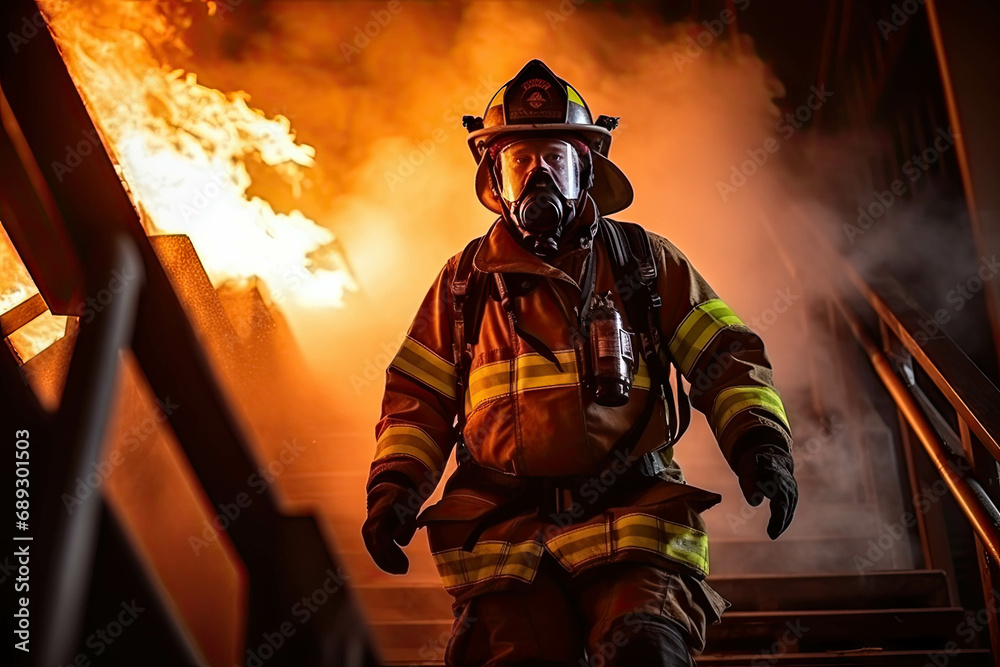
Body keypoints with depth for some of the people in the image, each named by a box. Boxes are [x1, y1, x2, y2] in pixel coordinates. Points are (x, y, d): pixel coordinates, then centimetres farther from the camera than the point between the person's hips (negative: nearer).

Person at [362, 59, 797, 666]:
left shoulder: (643, 259, 13)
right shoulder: (465, 279, 16)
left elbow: (726, 356, 10)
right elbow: (418, 397, 17)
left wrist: (759, 440, -6)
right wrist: (396, 483, 4)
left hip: (630, 513, -1)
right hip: (506, 536, 2)